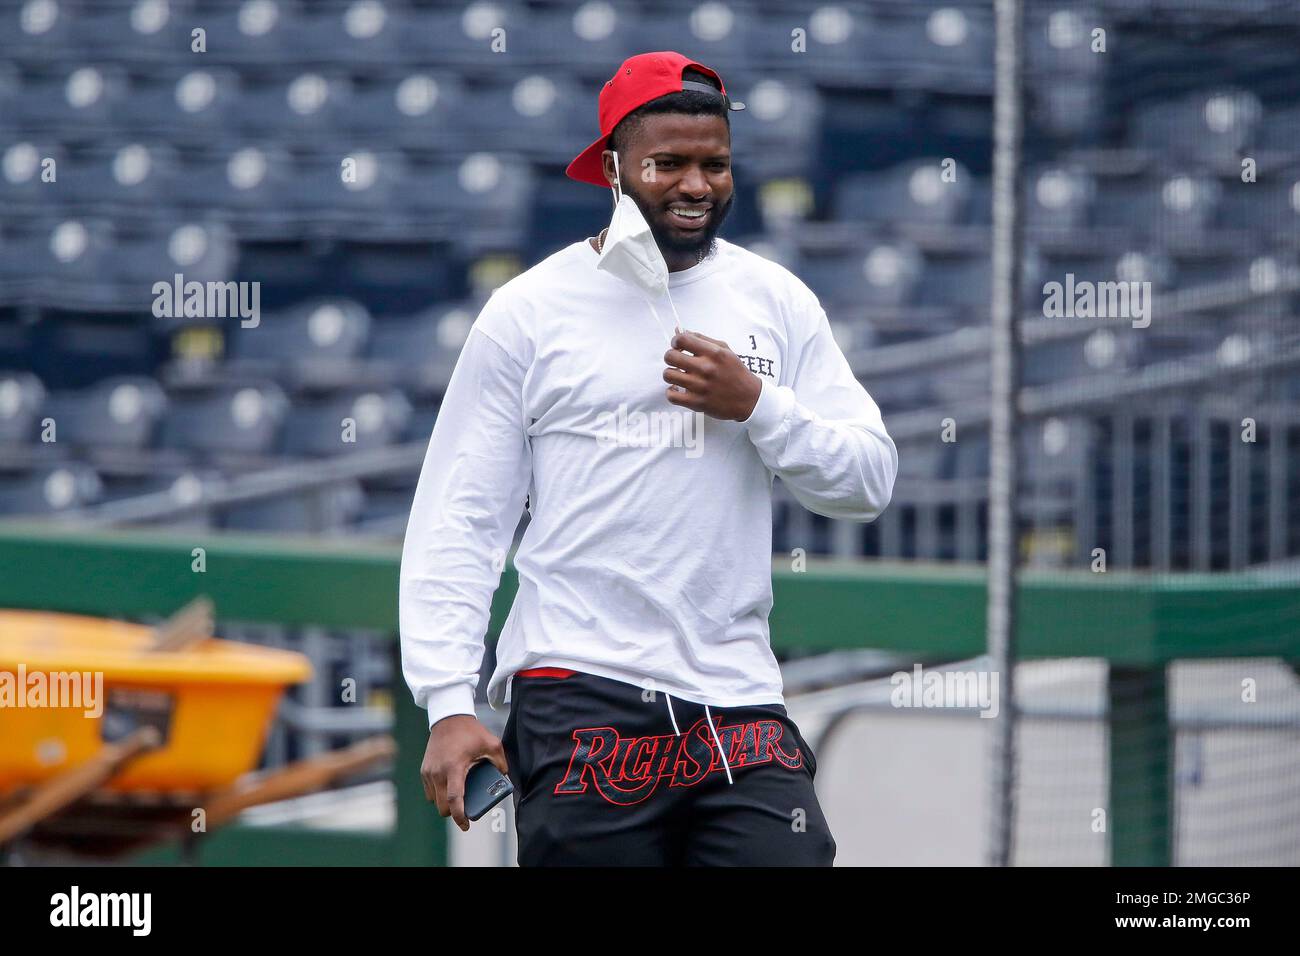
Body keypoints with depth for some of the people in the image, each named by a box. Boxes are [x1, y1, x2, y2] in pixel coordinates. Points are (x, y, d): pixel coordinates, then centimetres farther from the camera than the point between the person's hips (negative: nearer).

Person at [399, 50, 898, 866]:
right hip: (579, 702, -2)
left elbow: (871, 479, 9)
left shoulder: (776, 302, 12)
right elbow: (460, 521, 2)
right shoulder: (530, 313, 4)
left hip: (738, 701, 2)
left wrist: (758, 406, -8)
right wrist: (448, 704, -8)